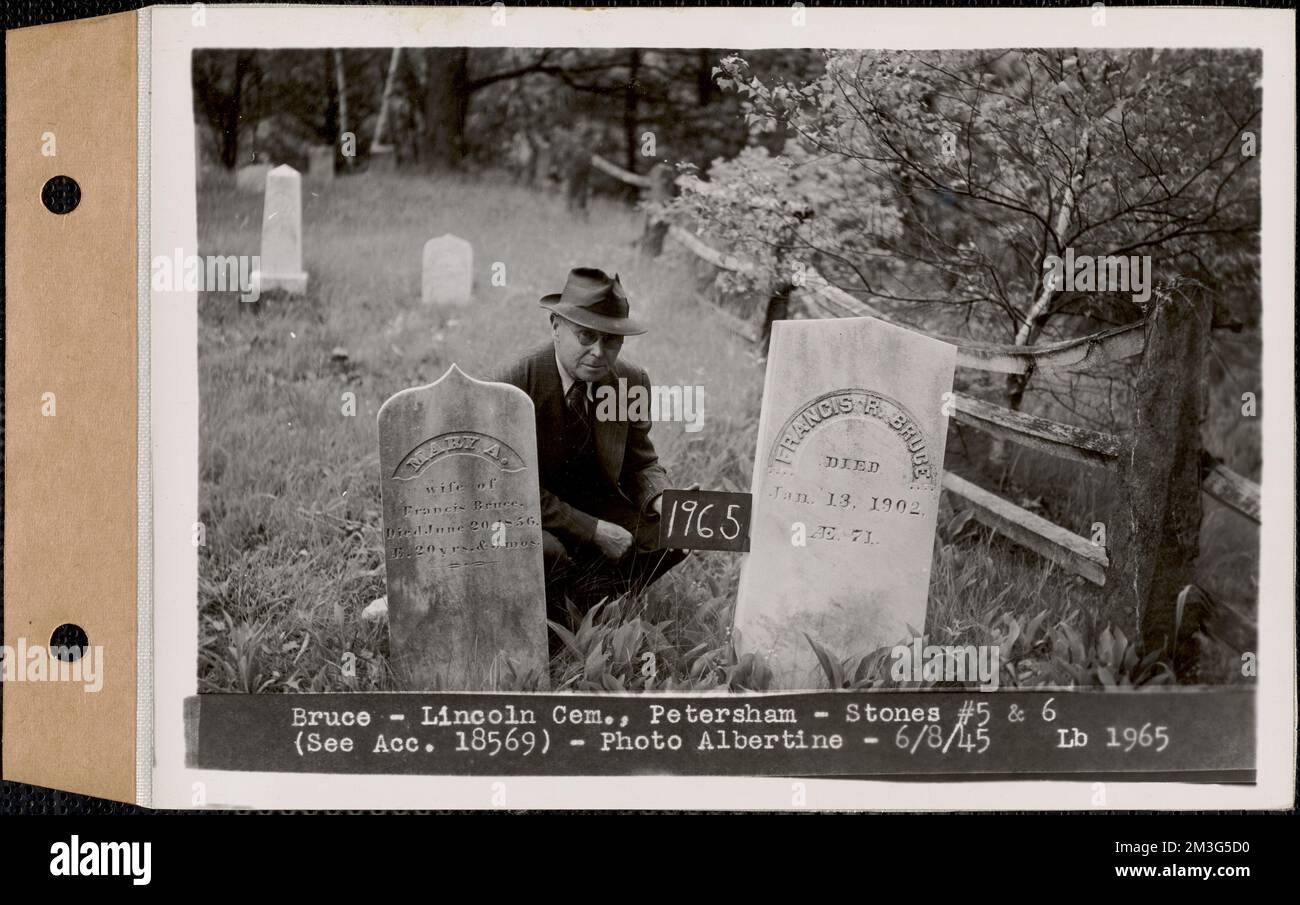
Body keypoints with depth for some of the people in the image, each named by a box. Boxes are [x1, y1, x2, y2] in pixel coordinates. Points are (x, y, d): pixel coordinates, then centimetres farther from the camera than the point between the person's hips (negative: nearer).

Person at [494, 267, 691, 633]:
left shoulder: (632, 382, -6)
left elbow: (640, 462, 6)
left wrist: (662, 500, -19)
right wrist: (595, 531, -25)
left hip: (597, 505, 6)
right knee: (545, 554, -37)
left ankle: (579, 601, -2)